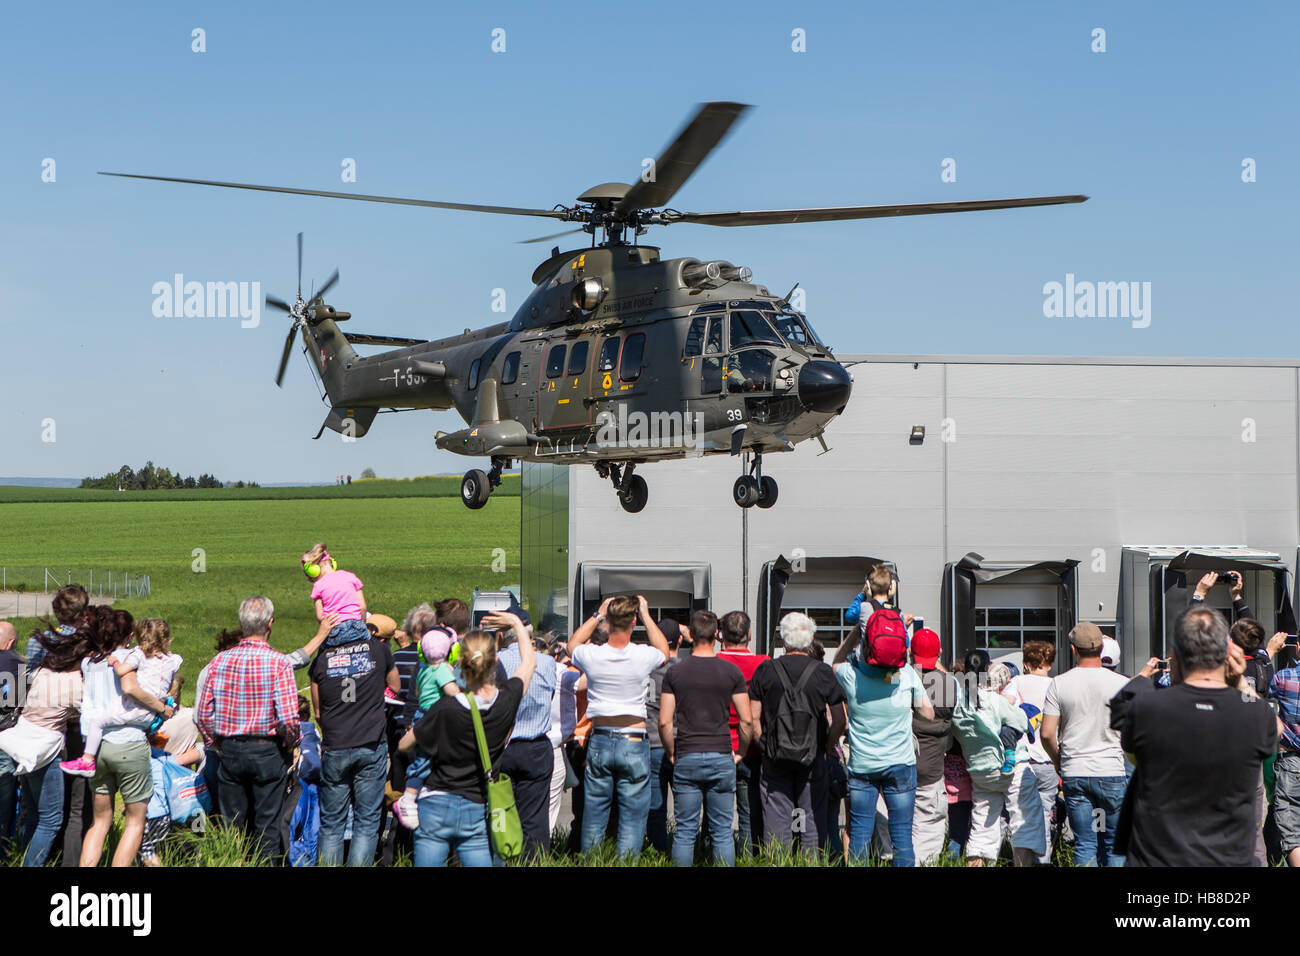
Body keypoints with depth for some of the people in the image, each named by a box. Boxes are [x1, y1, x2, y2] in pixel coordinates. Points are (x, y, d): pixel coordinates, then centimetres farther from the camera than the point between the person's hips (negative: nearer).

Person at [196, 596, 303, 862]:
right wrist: (290, 743, 2)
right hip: (268, 751, -3)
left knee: (232, 827, 12)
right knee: (267, 828, 5)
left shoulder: (220, 661, -2)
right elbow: (288, 718, -18)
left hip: (230, 751, 3)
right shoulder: (279, 663, -12)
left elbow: (203, 714, 0)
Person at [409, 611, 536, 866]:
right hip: (478, 812, 2)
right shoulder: (507, 701, -8)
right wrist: (517, 624, 26)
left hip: (437, 807, -2)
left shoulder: (446, 709, -16)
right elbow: (529, 660, 14)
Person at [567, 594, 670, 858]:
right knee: (632, 815, 3)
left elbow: (572, 645, 18)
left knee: (594, 814, 11)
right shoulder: (643, 656, -11)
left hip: (599, 742, 2)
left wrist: (597, 616, 19)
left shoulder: (591, 655, -8)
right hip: (634, 744, -2)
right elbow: (664, 651, 15)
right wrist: (647, 616, 17)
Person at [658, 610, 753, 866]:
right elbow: (747, 720, -2)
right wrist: (739, 752, 11)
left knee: (685, 831, 5)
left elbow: (664, 722, -3)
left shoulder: (675, 672, 0)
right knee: (722, 831, 5)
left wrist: (672, 753, 11)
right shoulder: (731, 671, -1)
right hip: (721, 758, 0)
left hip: (686, 759, 0)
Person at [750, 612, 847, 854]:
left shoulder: (765, 670, -2)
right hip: (813, 757, 0)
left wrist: (763, 744, 11)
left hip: (774, 758, 0)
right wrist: (828, 747, 9)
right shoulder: (823, 672, -4)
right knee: (813, 822, 7)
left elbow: (752, 717, -1)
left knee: (776, 820, 5)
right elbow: (840, 720, -5)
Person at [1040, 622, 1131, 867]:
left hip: (1074, 774, 1)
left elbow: (1047, 734, -4)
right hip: (1112, 773, -1)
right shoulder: (1120, 684, -5)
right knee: (1114, 844, 7)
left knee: (1084, 844, 6)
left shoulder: (1058, 684, -2)